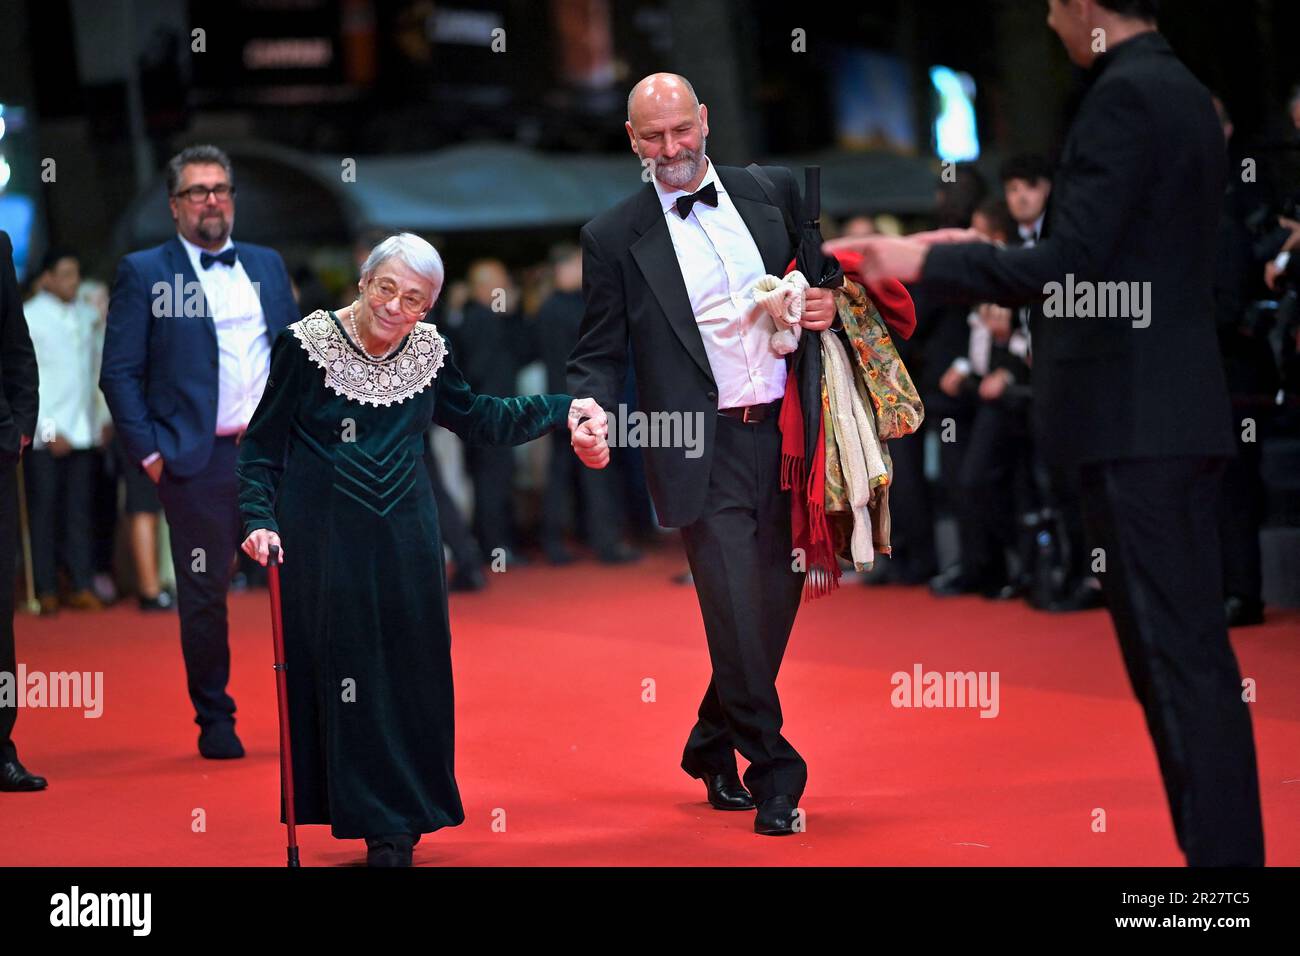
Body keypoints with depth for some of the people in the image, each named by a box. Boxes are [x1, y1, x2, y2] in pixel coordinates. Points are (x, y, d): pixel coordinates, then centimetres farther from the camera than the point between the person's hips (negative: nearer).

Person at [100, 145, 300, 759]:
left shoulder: (267, 265, 15)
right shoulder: (144, 274, 2)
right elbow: (120, 373, -2)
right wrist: (149, 452, -8)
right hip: (198, 462, -3)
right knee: (203, 594, 4)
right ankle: (214, 722, 15)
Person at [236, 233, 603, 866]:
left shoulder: (427, 350, 3)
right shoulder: (308, 344, -9)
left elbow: (474, 419, 17)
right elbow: (262, 444, -5)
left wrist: (561, 410, 11)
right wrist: (259, 518, -17)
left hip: (404, 540, 4)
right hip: (324, 541, -4)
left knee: (412, 673, 5)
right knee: (345, 675, -2)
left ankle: (400, 819, 16)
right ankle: (378, 824, 7)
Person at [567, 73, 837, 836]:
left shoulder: (771, 192, 9)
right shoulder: (614, 237, 1)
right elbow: (599, 356, 3)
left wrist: (828, 303, 1)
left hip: (788, 433, 4)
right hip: (705, 451, -4)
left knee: (775, 603, 9)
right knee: (738, 611, -11)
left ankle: (713, 750, 28)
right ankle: (774, 770, 4)